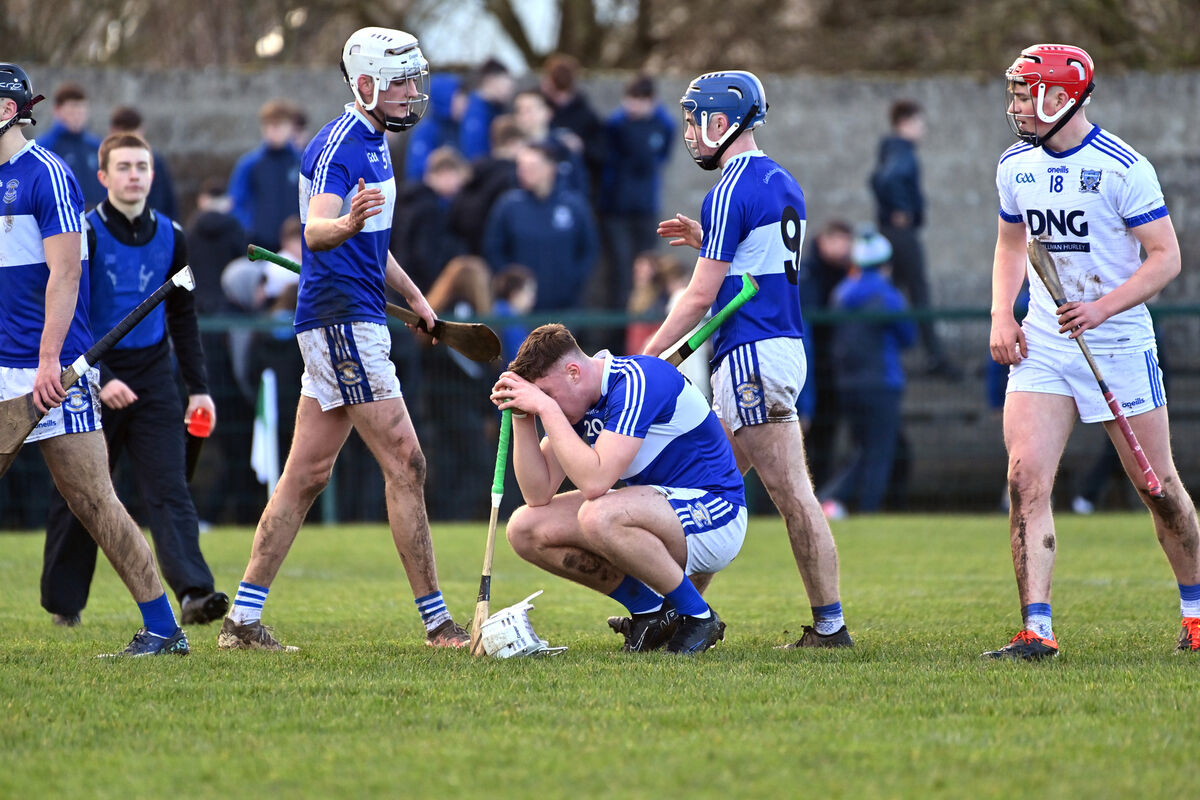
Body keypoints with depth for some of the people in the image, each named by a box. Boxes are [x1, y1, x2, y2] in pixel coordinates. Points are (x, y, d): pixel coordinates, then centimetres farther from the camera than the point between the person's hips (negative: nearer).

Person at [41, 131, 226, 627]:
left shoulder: (169, 237, 7)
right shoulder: (84, 235, -7)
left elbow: (183, 318, 16)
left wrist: (198, 387, 10)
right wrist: (100, 379, -20)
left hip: (152, 378, 3)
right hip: (92, 377, -3)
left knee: (169, 489, -10)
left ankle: (193, 591, -22)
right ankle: (63, 601, 19)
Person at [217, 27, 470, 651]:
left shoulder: (371, 141, 17)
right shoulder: (339, 144, -15)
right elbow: (316, 230, -31)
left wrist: (413, 295, 36)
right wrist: (345, 224, -52)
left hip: (352, 320, 10)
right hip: (342, 321, -10)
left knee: (307, 474, 9)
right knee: (404, 463, -9)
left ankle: (242, 620, 9)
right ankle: (437, 622, -6)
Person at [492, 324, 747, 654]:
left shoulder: (638, 381, -23)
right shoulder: (576, 401, 3)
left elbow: (594, 482, -33)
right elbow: (538, 494, 1)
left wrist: (546, 408, -28)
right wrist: (522, 418, -10)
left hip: (714, 519, -9)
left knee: (598, 517, -36)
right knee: (525, 529, -3)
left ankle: (696, 615, -15)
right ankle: (649, 611, 3)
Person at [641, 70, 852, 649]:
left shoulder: (731, 193, -13)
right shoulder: (784, 184, 15)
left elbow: (701, 297, -14)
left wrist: (644, 359, -8)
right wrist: (707, 242, 21)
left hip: (751, 355, -10)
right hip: (785, 344, 10)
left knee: (791, 492, -6)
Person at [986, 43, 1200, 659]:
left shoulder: (1123, 168, -14)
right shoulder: (1016, 166, 5)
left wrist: (1101, 308, -24)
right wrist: (1002, 315, 5)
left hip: (1118, 346, -4)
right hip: (1043, 346, 4)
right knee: (1025, 479, -12)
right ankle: (1036, 630, -14)